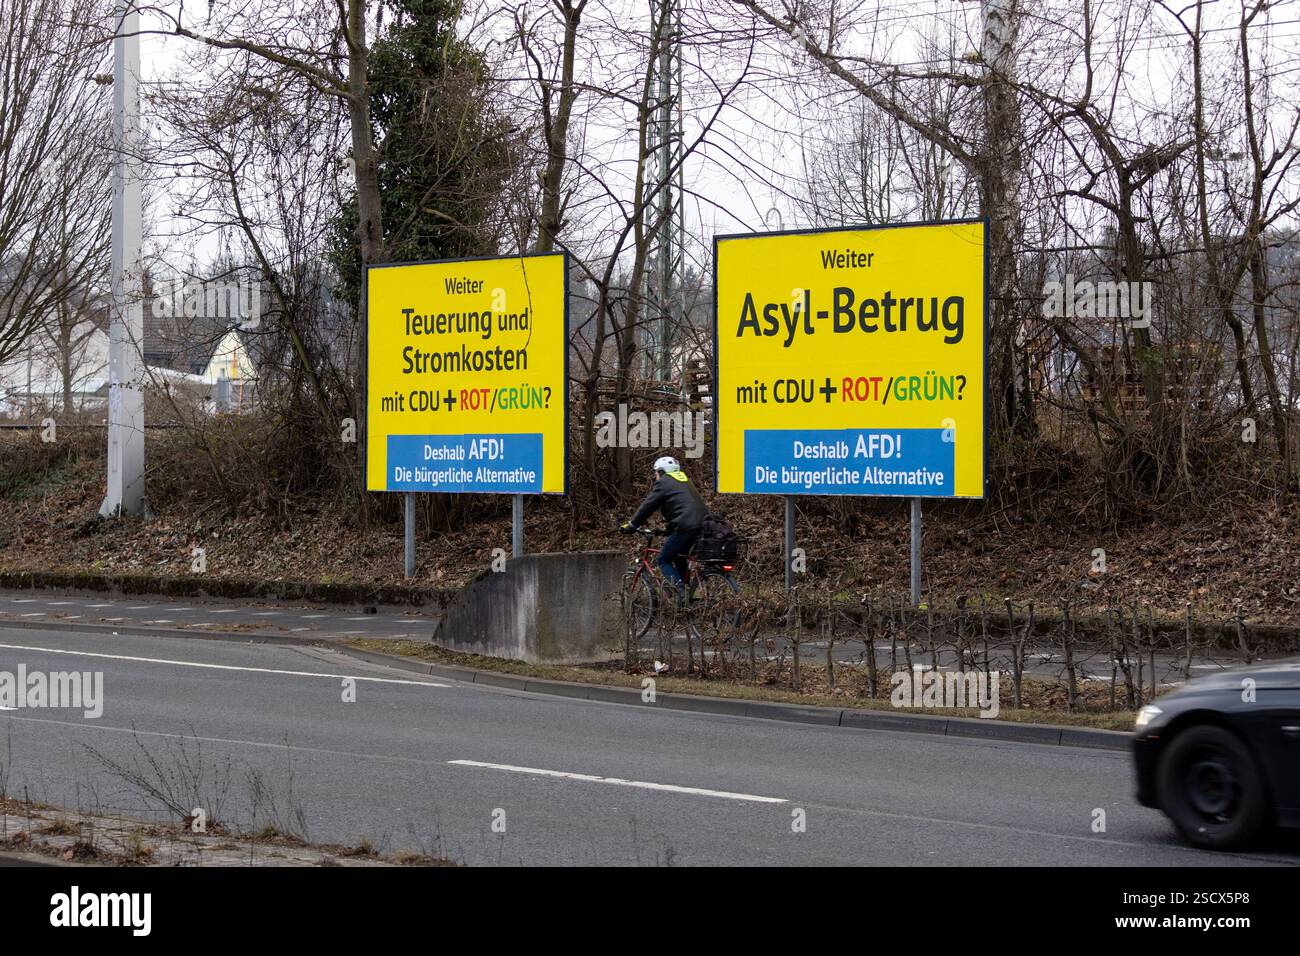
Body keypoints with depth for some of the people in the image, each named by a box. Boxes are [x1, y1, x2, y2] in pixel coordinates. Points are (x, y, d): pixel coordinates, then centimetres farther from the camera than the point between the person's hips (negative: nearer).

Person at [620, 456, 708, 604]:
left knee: (664, 560, 4)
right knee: (680, 558, 25)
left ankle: (680, 589, -15)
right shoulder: (685, 481, 27)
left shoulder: (663, 483, 2)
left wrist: (631, 525, 10)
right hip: (703, 527, 8)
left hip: (685, 528, -8)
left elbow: (647, 507, 1)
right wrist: (668, 522, 43)